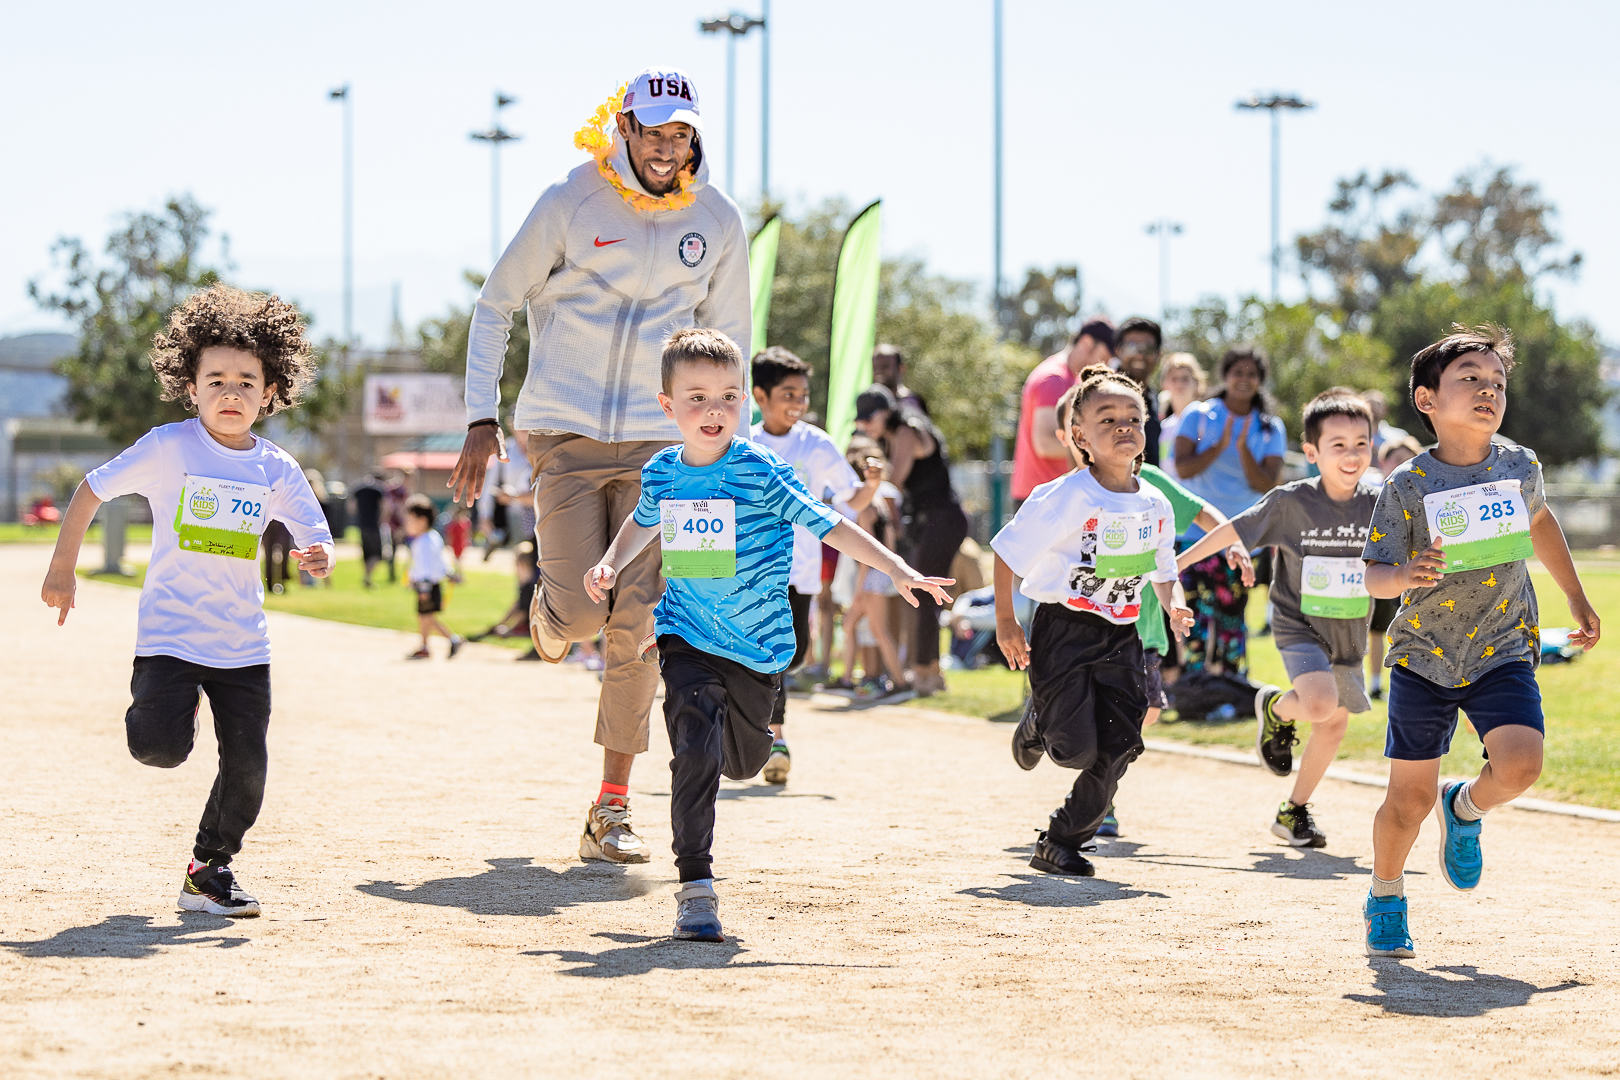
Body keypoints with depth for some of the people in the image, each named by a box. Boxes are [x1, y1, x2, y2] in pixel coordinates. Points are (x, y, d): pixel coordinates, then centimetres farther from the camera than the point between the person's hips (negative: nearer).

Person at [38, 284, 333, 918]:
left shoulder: (277, 470, 2)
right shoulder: (169, 448, -6)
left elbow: (315, 538, 5)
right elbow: (92, 491, 1)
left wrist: (318, 557, -20)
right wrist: (62, 569, 3)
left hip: (242, 644, 3)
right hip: (169, 632, -3)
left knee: (247, 766, -3)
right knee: (161, 748, -19)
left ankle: (211, 869, 18)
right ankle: (158, 702, 18)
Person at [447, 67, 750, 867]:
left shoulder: (717, 223, 2)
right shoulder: (570, 203, -5)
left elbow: (727, 346, 12)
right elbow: (496, 305, 4)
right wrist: (481, 418, -5)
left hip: (657, 440, 2)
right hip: (564, 432, -1)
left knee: (640, 621, -9)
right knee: (583, 614, -11)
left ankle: (611, 811, -1)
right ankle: (549, 611, 30)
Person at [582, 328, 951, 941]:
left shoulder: (761, 472, -14)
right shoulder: (660, 473, -1)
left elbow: (826, 523, -14)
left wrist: (895, 568, -22)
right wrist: (611, 564, 8)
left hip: (758, 643, 0)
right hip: (688, 635, 0)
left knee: (743, 762, 16)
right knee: (695, 750, -19)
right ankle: (695, 886, -16)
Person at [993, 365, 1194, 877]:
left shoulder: (1155, 504, 4)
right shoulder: (1067, 497, -15)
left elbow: (1163, 571, 19)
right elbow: (1006, 552, -10)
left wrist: (1174, 607, -1)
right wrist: (1005, 622, -9)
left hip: (1120, 639, 5)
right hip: (1063, 632, -5)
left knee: (1117, 749, -3)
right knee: (1076, 749, -9)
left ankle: (1060, 844, 12)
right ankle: (1037, 725, 28)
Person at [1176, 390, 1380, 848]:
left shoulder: (1378, 504, -9)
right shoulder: (1290, 502, -16)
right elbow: (1234, 531, -5)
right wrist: (1178, 562, 0)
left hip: (1349, 633, 4)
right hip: (1299, 626, -4)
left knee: (1334, 724, 13)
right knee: (1320, 703, -27)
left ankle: (1294, 811, 33)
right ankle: (1275, 709, 9)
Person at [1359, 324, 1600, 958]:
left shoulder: (1519, 466, -2)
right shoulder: (1408, 486, -11)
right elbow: (1373, 575, -11)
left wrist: (1577, 598, 27)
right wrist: (1408, 576, -35)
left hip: (1503, 650, 2)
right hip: (1423, 655, -2)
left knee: (1520, 764, -22)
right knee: (1410, 797, 2)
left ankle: (1465, 810, 14)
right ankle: (1386, 900, 29)